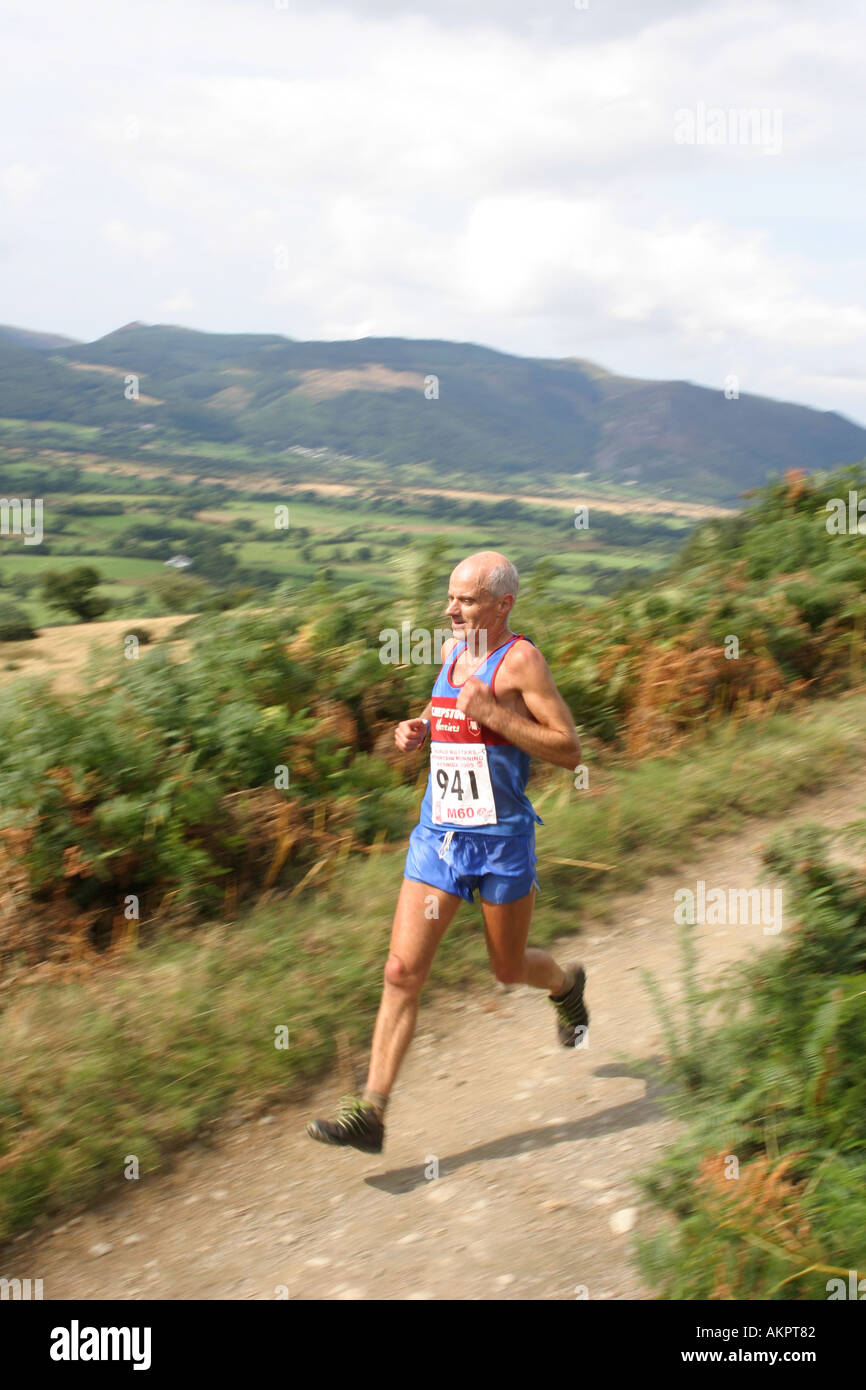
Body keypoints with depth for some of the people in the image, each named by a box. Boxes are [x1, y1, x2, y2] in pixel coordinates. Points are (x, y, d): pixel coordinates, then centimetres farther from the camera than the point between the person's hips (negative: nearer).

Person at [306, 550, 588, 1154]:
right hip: (438, 834, 5)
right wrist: (419, 729, 5)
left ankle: (567, 985, 50)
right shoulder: (454, 648, 8)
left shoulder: (521, 658, -12)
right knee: (403, 972, -2)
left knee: (510, 969, 15)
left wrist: (494, 714, -23)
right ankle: (370, 1112, 1)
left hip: (501, 839, -5)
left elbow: (569, 749, -15)